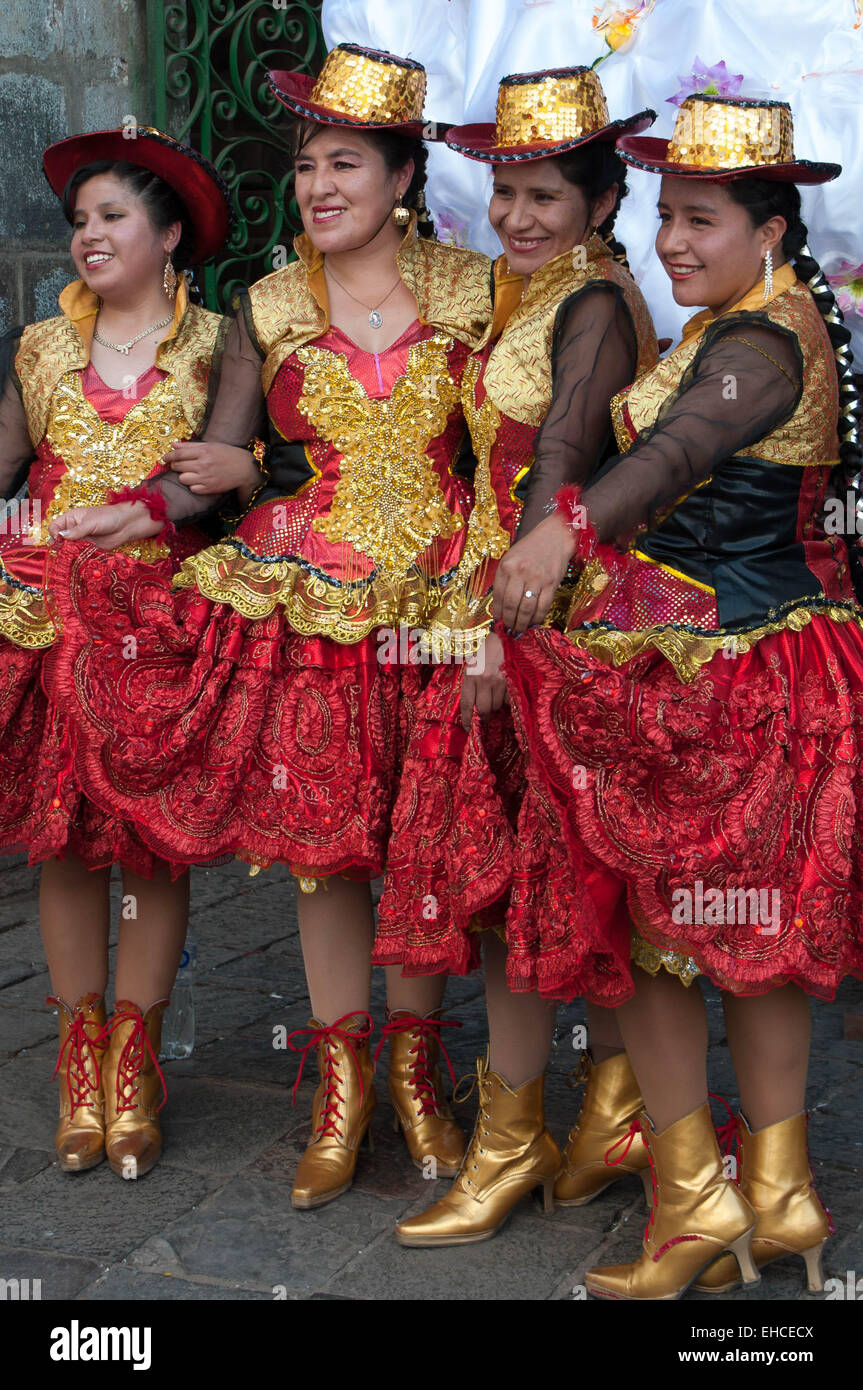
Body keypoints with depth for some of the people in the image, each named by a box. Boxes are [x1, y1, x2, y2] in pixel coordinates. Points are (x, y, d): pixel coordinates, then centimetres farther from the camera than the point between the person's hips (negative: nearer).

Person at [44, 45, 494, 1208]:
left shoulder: (470, 293, 4)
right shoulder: (267, 310, 6)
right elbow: (214, 462, 4)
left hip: (434, 597, 0)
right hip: (302, 593, 1)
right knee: (319, 835, 4)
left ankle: (418, 1069, 22)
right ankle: (342, 1082, 17)